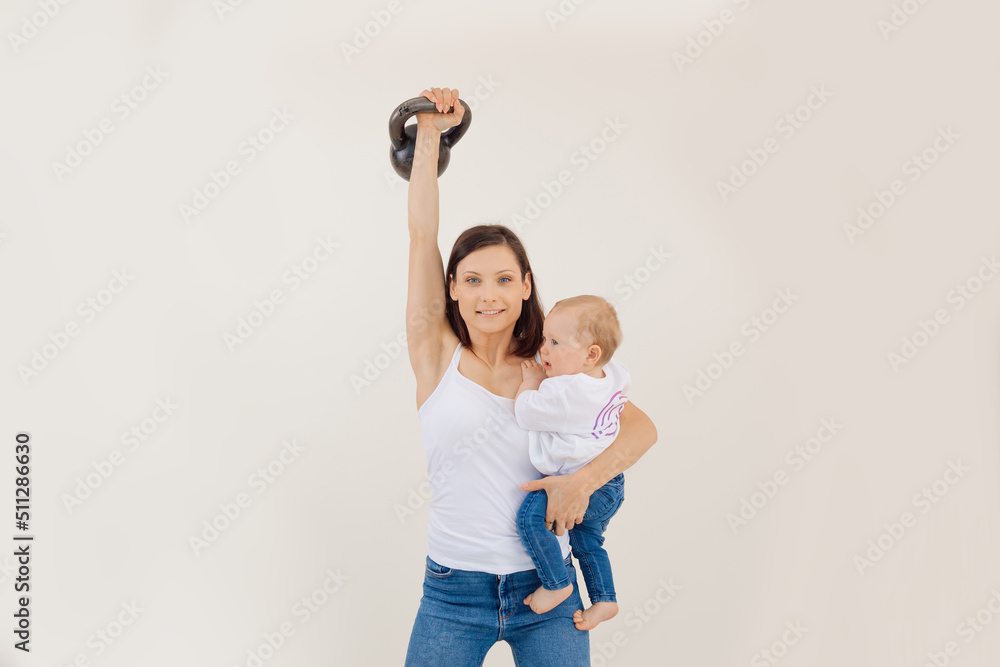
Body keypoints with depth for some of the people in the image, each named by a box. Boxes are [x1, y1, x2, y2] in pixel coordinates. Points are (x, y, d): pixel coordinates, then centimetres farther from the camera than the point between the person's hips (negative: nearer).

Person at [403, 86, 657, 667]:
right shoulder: (437, 354, -1)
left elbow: (642, 427, -3)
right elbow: (423, 235, -6)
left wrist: (586, 478, -19)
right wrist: (431, 134, -6)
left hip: (544, 589, 1)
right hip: (453, 594, -1)